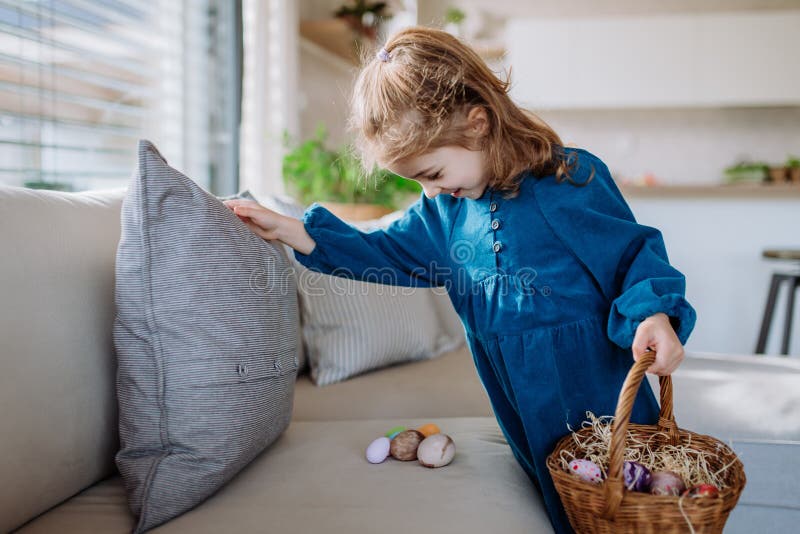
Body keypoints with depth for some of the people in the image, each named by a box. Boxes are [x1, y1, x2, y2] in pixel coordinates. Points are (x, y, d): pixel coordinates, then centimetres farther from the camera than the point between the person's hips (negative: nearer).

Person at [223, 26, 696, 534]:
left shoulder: (573, 182, -15)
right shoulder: (443, 209, 3)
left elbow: (633, 254, -9)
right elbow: (386, 251, 11)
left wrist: (652, 314, -28)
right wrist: (295, 232, 2)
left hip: (595, 389, -5)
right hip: (522, 404, 5)